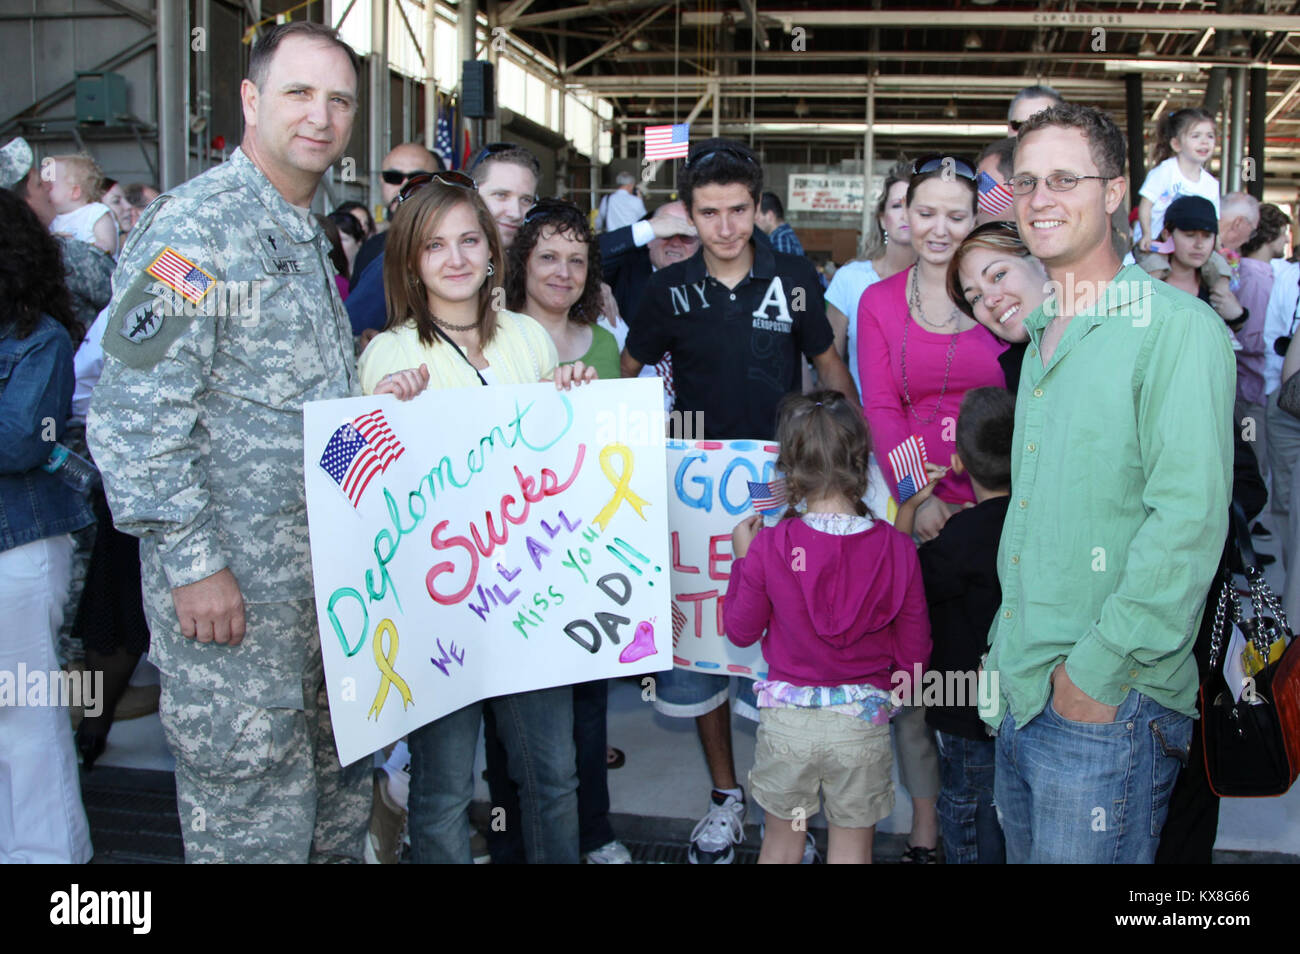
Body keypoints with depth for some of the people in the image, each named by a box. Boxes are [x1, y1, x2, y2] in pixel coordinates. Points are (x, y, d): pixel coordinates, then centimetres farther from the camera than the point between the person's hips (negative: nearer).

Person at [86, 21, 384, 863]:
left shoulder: (310, 236, 15)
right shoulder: (192, 228, -14)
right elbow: (138, 415, -19)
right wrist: (192, 564, -20)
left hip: (327, 572, 9)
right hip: (233, 582, -9)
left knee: (341, 778, 18)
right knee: (253, 804, 2)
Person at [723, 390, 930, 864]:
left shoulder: (768, 547, -15)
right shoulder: (897, 549, -12)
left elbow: (740, 630, 0)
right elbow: (914, 653, -3)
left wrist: (743, 559, 10)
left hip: (786, 718, 0)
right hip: (862, 720, 1)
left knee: (782, 838, 20)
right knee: (852, 846, 18)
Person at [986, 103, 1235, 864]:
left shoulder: (1178, 326, -11)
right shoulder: (1044, 334, 15)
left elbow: (1190, 517, -19)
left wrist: (1100, 667, -19)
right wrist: (1010, 645, 12)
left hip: (1109, 707, -8)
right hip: (1021, 690, 8)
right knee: (1024, 852, 19)